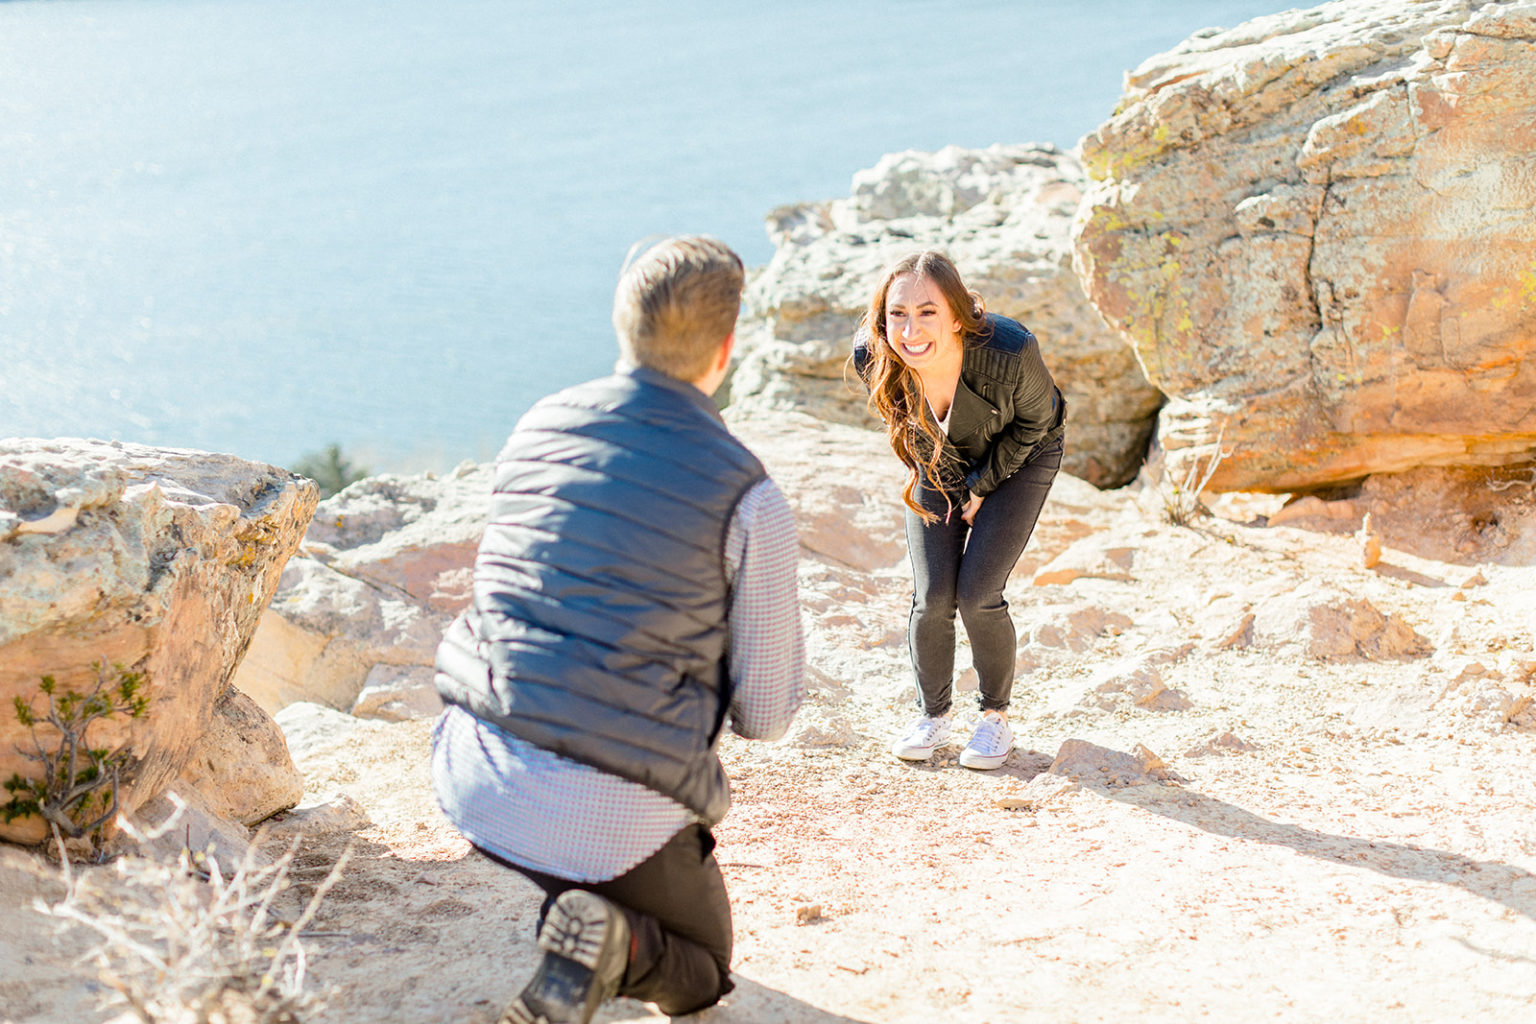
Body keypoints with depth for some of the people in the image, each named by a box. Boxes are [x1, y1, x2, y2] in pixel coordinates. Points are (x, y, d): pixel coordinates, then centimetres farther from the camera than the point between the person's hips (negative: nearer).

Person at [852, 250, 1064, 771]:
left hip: (1018, 459, -2)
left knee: (976, 592, -12)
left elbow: (1035, 421, -16)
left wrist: (981, 487, -11)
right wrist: (955, 488, -4)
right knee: (932, 596, -5)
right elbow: (909, 430, -7)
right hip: (940, 463, 3)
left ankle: (996, 716, 12)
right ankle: (934, 715, 20)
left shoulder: (1009, 352, -39)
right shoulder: (872, 357, -30)